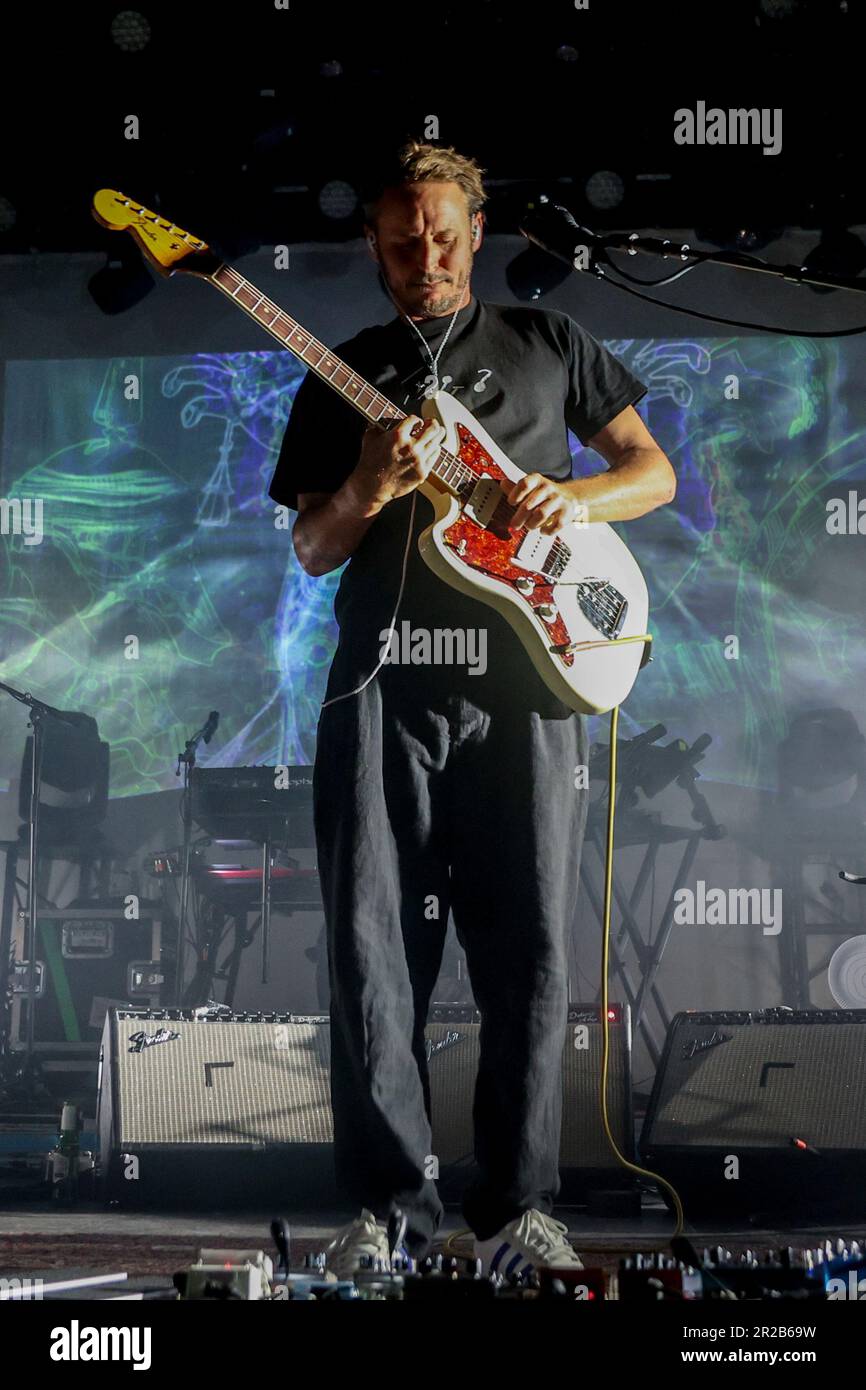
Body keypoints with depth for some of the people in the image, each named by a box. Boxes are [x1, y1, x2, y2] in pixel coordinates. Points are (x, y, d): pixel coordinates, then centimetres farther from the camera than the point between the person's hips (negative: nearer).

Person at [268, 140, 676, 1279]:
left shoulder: (548, 343, 15)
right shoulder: (344, 374, 17)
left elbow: (656, 470, 16)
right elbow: (312, 551, 14)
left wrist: (578, 498, -5)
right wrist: (366, 492, -8)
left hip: (524, 679, -1)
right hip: (384, 681, 1)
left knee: (530, 949, -3)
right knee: (374, 949, -2)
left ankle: (516, 1207, 7)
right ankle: (391, 1203, 9)